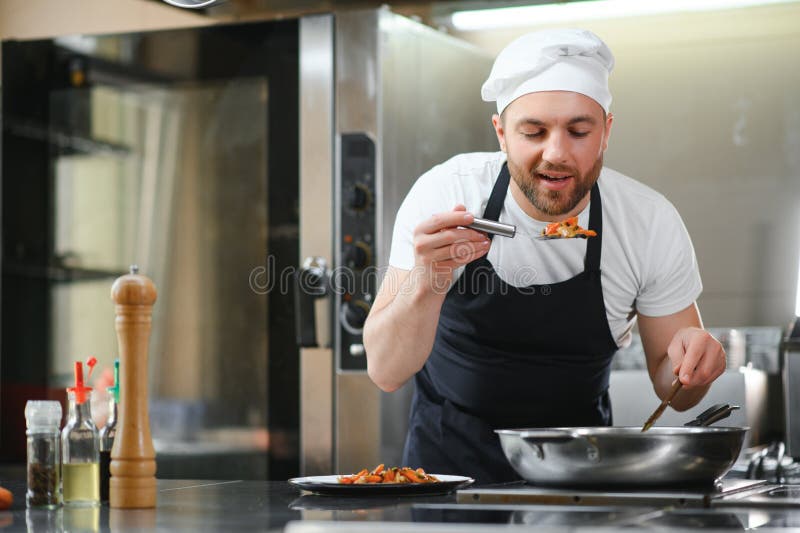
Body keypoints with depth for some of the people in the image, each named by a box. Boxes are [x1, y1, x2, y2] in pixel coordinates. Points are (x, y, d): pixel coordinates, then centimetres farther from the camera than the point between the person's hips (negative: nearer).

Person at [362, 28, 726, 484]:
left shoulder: (652, 225, -12)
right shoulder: (442, 195, -16)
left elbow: (673, 389, -1)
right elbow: (386, 373, -19)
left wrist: (692, 360, -23)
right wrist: (426, 284, -37)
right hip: (451, 458, -2)